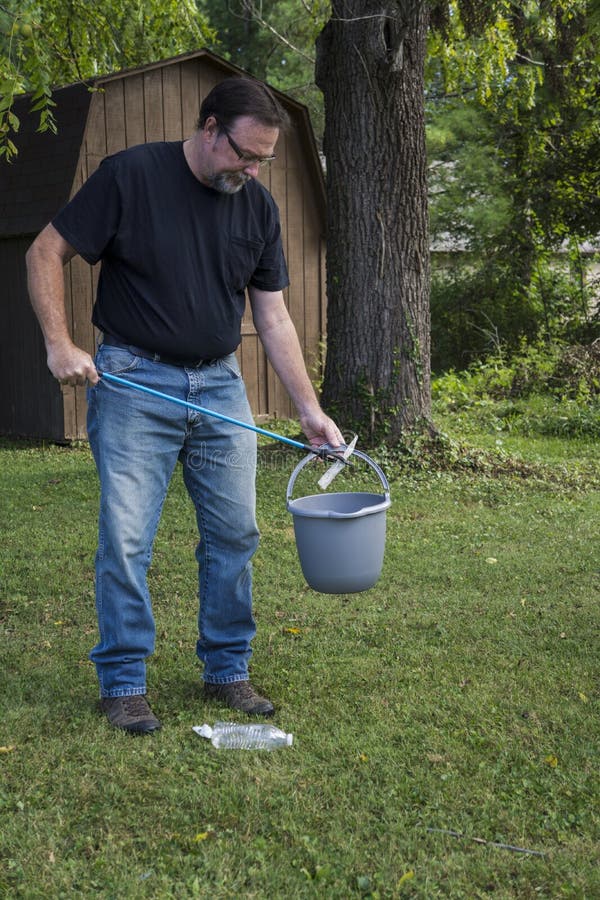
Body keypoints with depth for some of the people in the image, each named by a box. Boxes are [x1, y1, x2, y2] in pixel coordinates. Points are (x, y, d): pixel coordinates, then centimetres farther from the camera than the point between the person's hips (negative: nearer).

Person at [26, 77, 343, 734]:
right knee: (126, 539, -5)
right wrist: (60, 344, -15)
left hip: (220, 386, 5)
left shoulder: (258, 207, 6)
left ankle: (228, 672, 20)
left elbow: (272, 317, 8)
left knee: (235, 534, 5)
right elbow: (46, 253, -4)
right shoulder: (130, 176, -8)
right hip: (133, 383, -4)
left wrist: (308, 409, 2)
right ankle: (122, 683, 10)